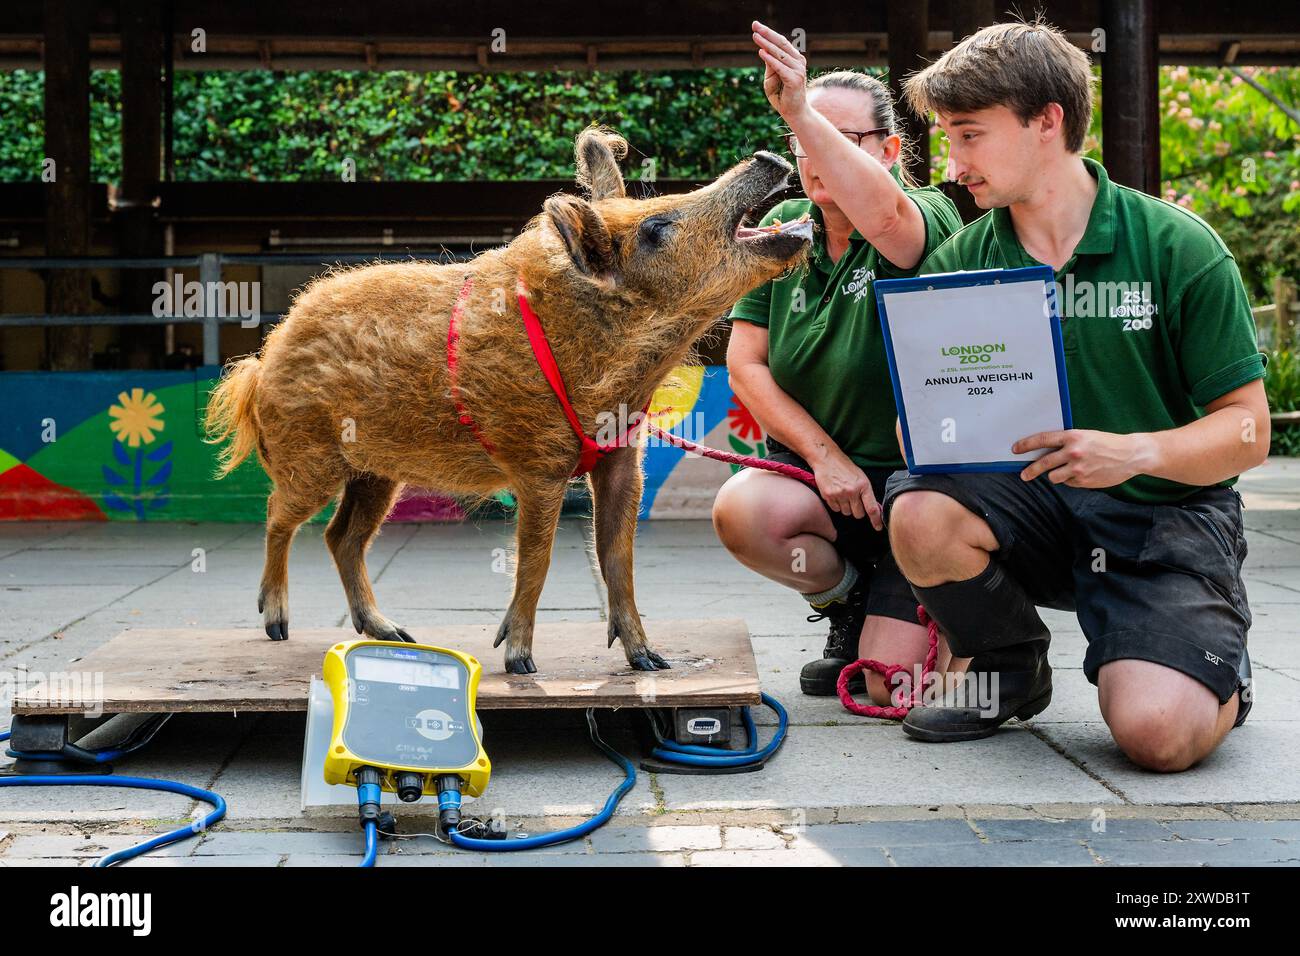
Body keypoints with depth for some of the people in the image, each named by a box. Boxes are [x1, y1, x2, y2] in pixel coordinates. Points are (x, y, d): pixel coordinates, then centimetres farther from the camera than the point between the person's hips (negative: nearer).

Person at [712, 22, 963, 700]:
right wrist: (824, 454, -11)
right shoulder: (783, 227, 3)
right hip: (816, 472, 4)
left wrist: (801, 108, -46)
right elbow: (745, 363, -1)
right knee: (740, 510, -32)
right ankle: (846, 603, 2)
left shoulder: (929, 219, -11)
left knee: (892, 688, -14)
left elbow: (884, 216, -39)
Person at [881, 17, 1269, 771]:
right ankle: (1012, 667, 2)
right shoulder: (963, 259, 1)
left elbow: (1248, 428, -8)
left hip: (1169, 512, -3)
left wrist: (1136, 451, -27)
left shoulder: (1178, 248, -9)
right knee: (920, 514, -30)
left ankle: (1218, 670, 14)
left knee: (1156, 732, -26)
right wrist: (926, 425, -23)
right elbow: (921, 413, 2)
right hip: (1030, 501, 3)